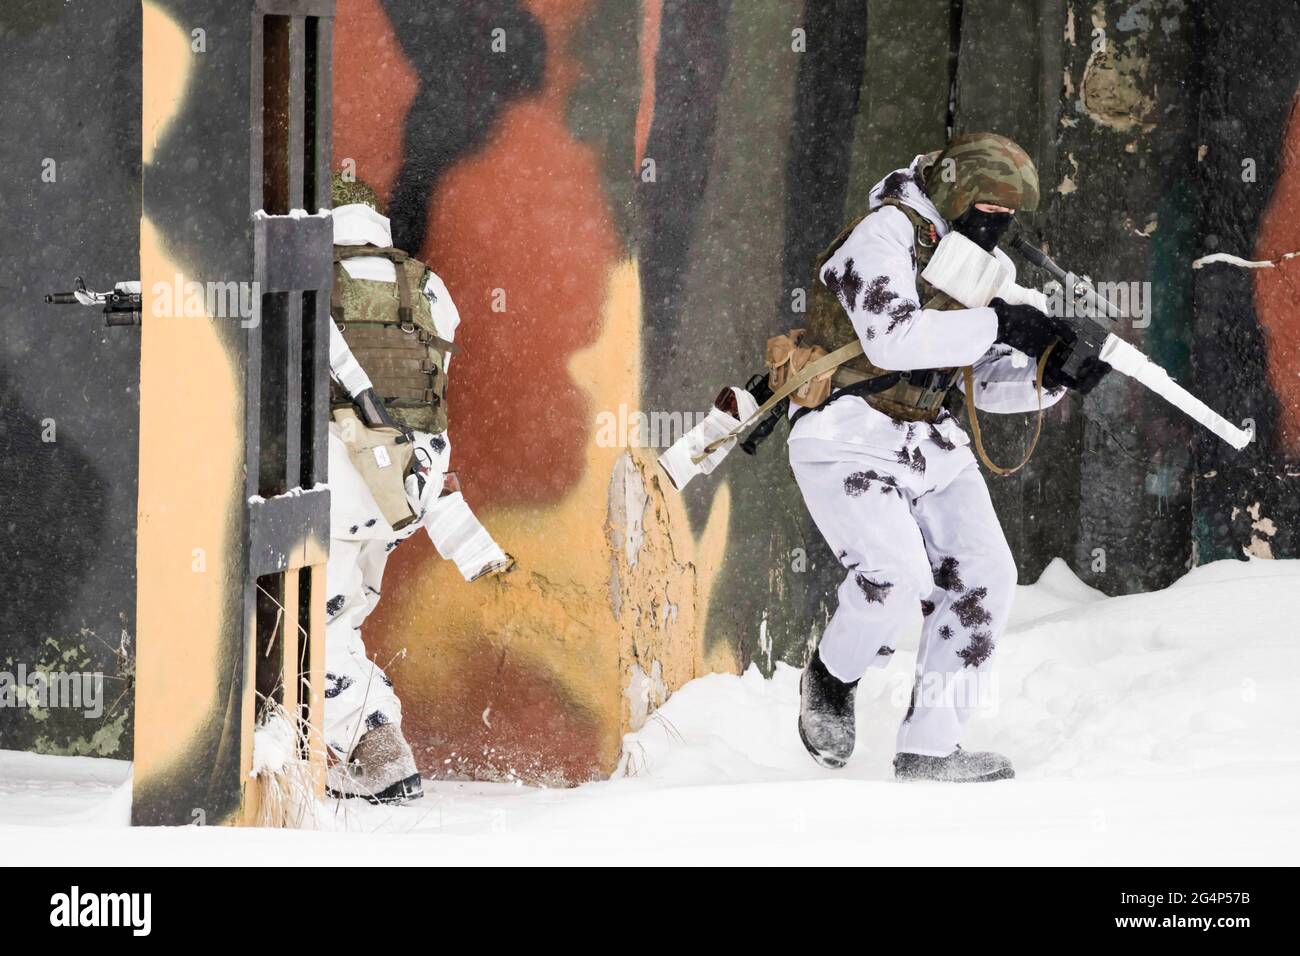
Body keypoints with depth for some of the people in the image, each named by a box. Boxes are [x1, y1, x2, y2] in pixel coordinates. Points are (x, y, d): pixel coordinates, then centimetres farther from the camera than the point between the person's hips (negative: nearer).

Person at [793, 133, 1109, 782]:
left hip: (929, 444, 8)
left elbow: (987, 384, 15)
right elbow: (893, 337, -28)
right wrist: (999, 325, -24)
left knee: (984, 580, -5)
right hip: (854, 441, -8)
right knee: (897, 578, -24)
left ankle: (929, 748, 2)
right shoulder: (886, 233, -12)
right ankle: (831, 679, 7)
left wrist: (1051, 376, -5)